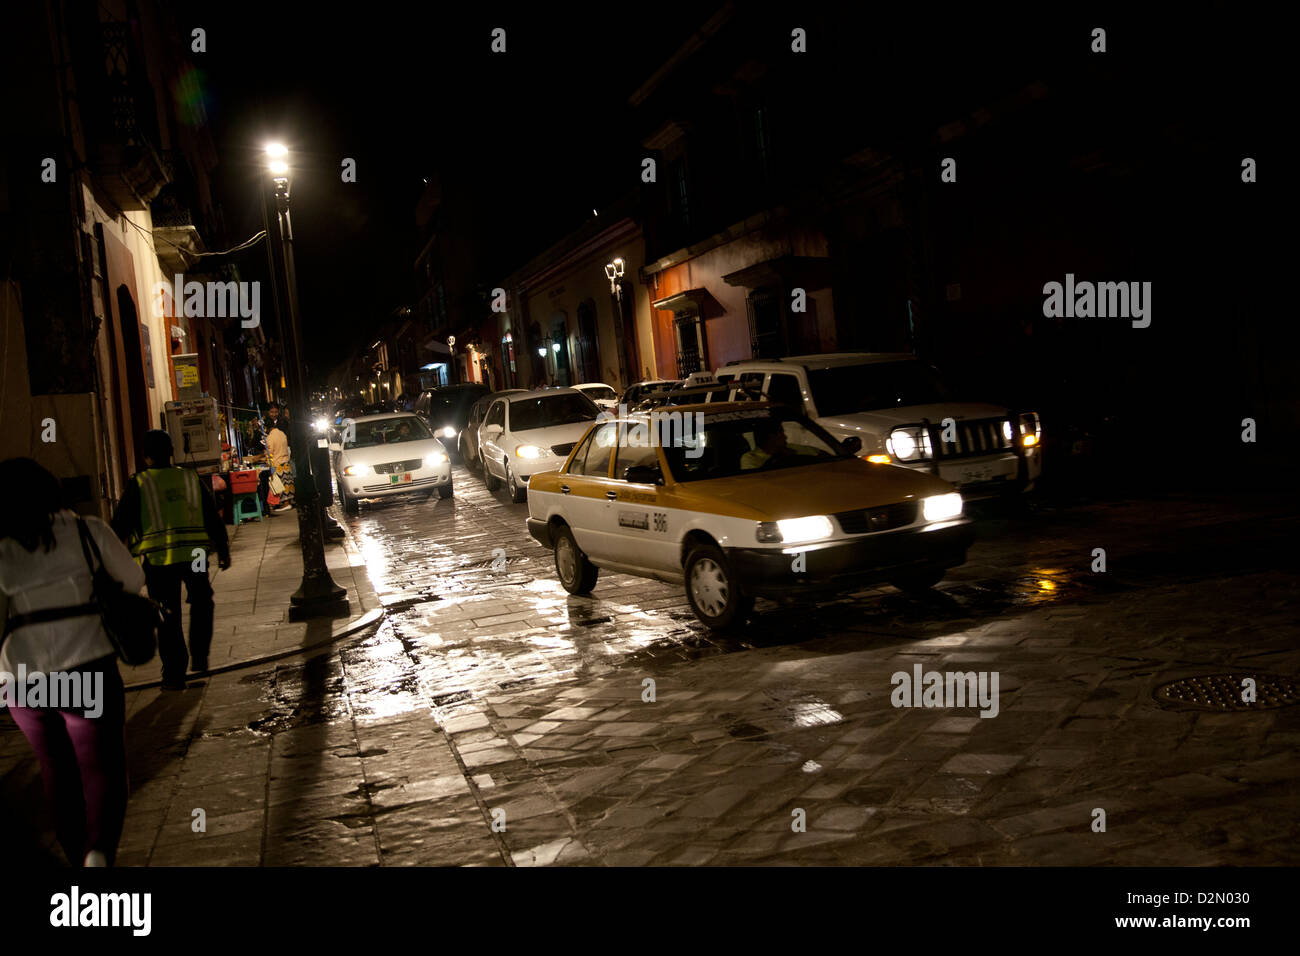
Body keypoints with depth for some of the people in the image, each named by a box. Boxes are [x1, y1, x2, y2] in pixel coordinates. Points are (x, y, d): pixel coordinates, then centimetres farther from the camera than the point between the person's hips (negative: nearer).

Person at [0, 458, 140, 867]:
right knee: (102, 765, 6)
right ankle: (100, 850, -17)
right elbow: (133, 580, 6)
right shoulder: (86, 531, -2)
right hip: (87, 672, -2)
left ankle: (78, 854, 27)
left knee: (58, 773, 19)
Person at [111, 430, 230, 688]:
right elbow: (212, 516, 11)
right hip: (195, 556, 2)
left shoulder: (138, 484, 0)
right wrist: (223, 549, 20)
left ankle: (174, 674, 8)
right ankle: (199, 657, 19)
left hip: (158, 559, -1)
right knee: (201, 603, 24)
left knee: (168, 616, 6)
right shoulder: (191, 478, 7)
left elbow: (121, 524, 1)